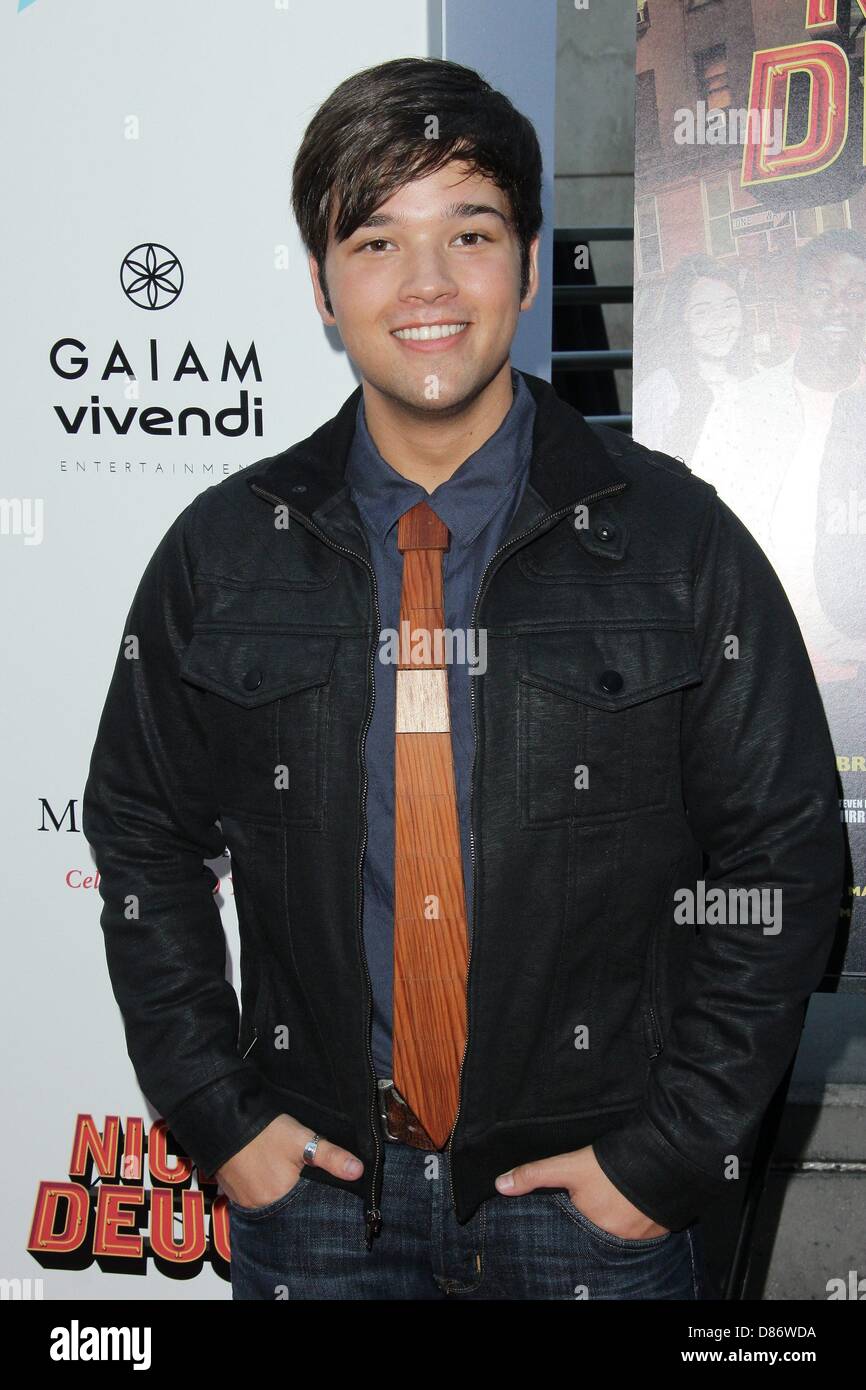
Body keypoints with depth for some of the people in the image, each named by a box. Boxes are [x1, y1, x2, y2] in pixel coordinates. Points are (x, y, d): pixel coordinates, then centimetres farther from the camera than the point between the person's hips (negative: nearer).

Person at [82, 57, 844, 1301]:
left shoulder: (679, 541, -7)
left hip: (591, 1192, -1)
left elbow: (783, 851, -4)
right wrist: (215, 1117, 0)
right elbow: (141, 838, 6)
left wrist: (675, 1151, -7)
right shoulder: (221, 554, -2)